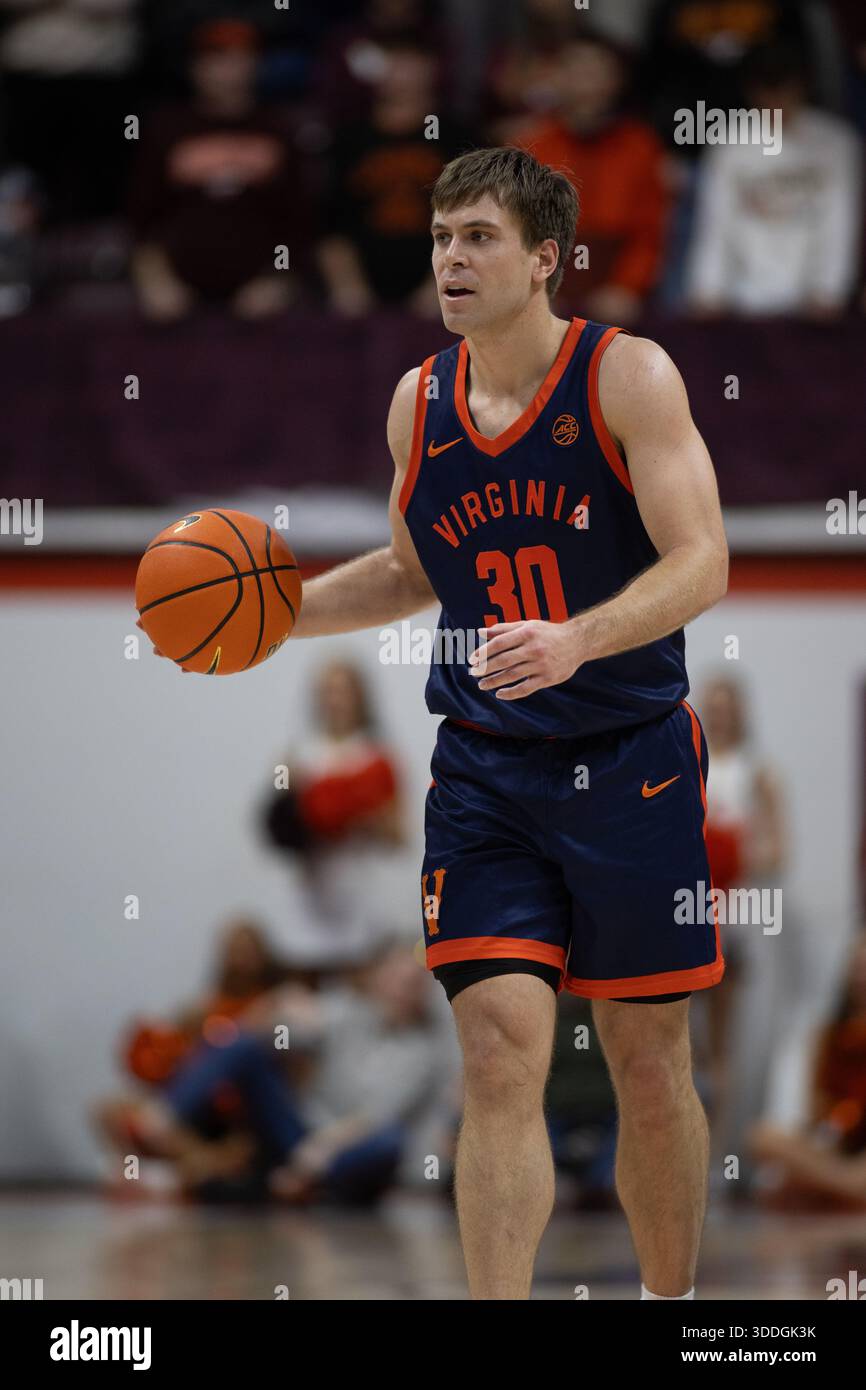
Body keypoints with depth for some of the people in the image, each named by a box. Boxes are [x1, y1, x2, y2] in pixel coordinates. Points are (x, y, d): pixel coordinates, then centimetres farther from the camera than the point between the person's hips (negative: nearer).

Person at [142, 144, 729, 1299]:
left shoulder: (627, 376, -9)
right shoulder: (418, 402, 6)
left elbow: (700, 564, -17)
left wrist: (575, 641, -33)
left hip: (629, 760, -3)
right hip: (482, 771, 3)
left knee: (647, 1059, 8)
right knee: (499, 1049, -11)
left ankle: (673, 1304, 25)